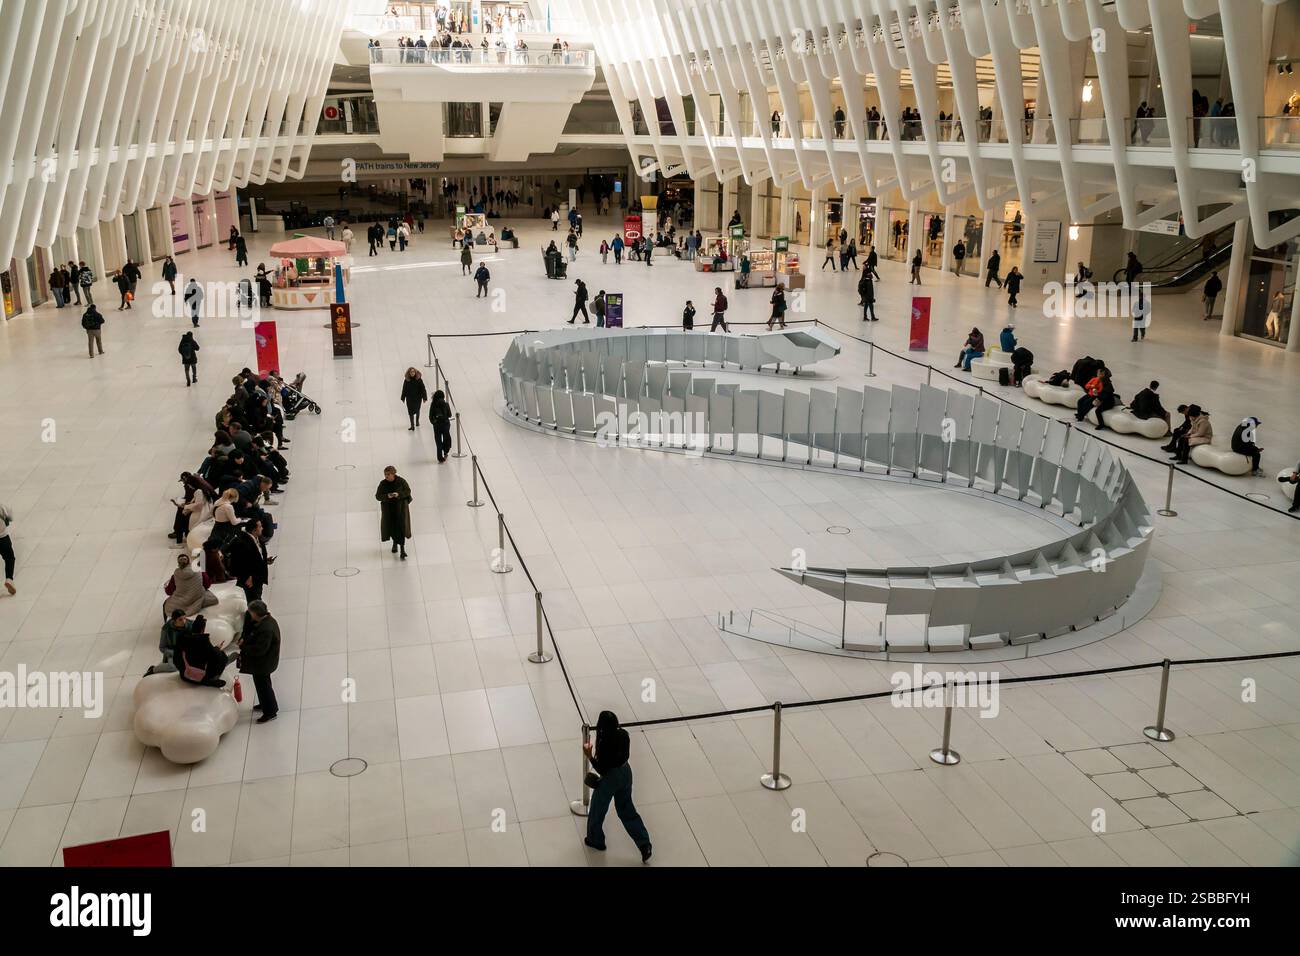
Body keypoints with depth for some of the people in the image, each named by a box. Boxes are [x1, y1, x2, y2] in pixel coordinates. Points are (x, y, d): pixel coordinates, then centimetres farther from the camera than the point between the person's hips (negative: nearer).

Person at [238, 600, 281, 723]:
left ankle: (270, 712, 20)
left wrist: (243, 647, -21)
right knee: (263, 684, 27)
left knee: (263, 686, 6)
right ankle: (266, 704, 47)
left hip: (262, 663, -10)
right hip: (265, 661, 10)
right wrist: (244, 638, -9)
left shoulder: (266, 629, -34)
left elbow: (259, 649, -32)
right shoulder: (267, 619, -4)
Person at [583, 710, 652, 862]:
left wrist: (589, 755, -24)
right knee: (627, 810, 21)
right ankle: (644, 844, 17)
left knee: (597, 810, 22)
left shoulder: (603, 744, -32)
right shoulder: (624, 734, -12)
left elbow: (602, 770, -23)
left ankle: (595, 840, 45)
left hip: (609, 778, -6)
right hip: (625, 773, 6)